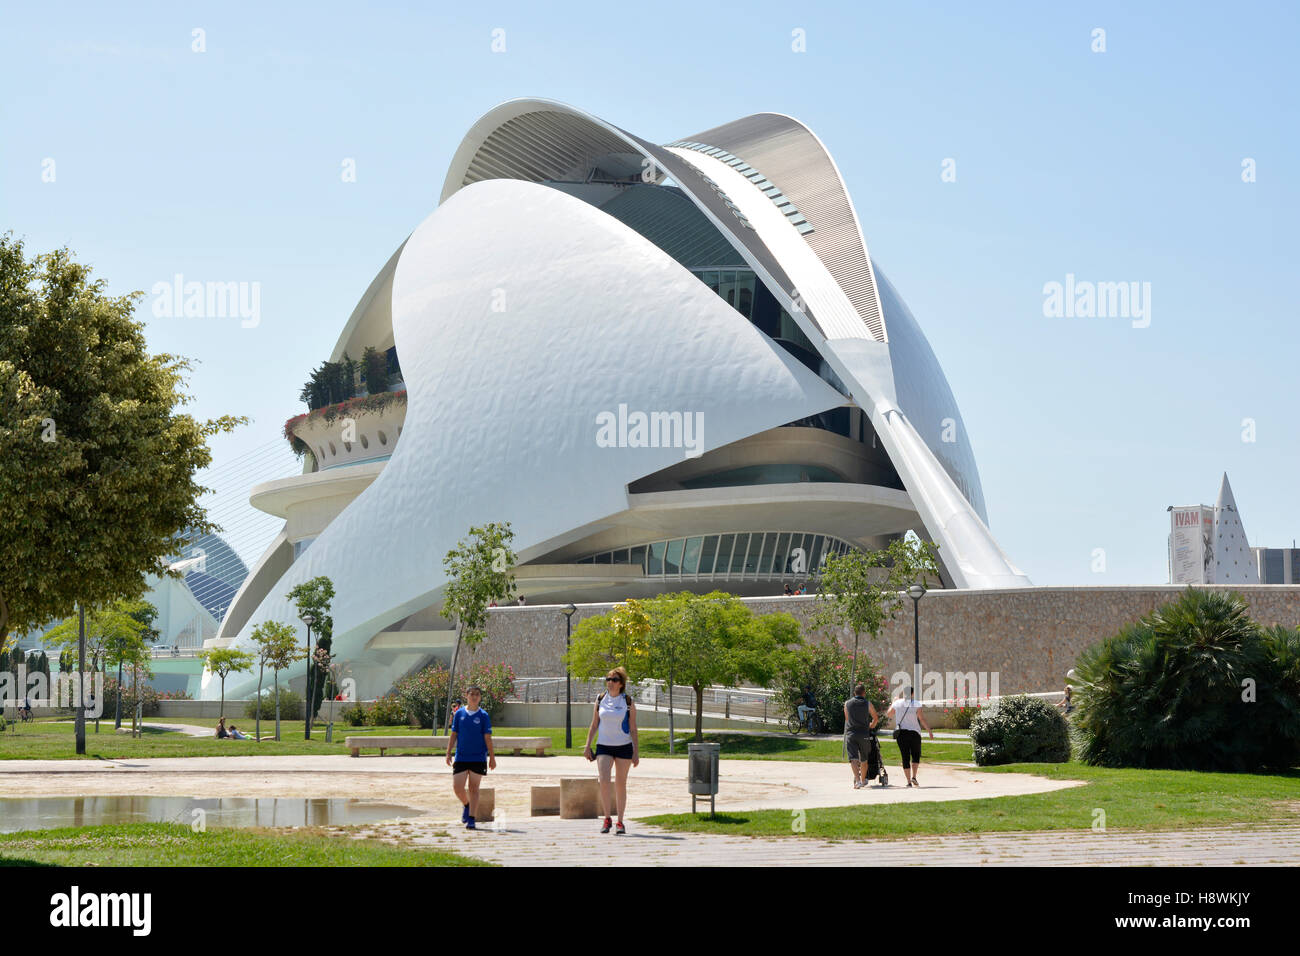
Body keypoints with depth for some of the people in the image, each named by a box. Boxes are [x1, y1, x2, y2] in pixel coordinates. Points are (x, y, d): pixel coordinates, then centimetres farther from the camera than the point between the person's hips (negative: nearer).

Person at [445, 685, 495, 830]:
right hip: (461, 757, 2)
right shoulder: (459, 714, 5)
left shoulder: (483, 716, 0)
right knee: (457, 787, -3)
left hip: (478, 758, -2)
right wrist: (448, 753, 2)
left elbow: (487, 738, 1)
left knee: (473, 789, -1)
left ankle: (471, 819, 1)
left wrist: (492, 758, -1)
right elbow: (453, 735, 8)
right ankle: (466, 805, 27)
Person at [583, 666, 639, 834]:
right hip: (603, 746, 1)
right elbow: (594, 726, 10)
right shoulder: (600, 700, 5)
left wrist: (636, 752, -4)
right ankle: (607, 819, -1)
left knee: (620, 784, 3)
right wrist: (587, 746, 3)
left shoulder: (628, 702, -1)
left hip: (623, 746, -1)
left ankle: (620, 822, 12)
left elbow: (633, 729, 0)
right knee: (604, 780, -14)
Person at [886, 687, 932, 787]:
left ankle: (909, 781, 0)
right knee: (916, 755, 12)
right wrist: (930, 731, -3)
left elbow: (888, 714, 19)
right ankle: (913, 777, -6)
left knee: (905, 757, 5)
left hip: (901, 733, 2)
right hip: (914, 732, -2)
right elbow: (922, 719, -8)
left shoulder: (897, 703, 2)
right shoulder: (915, 704, -5)